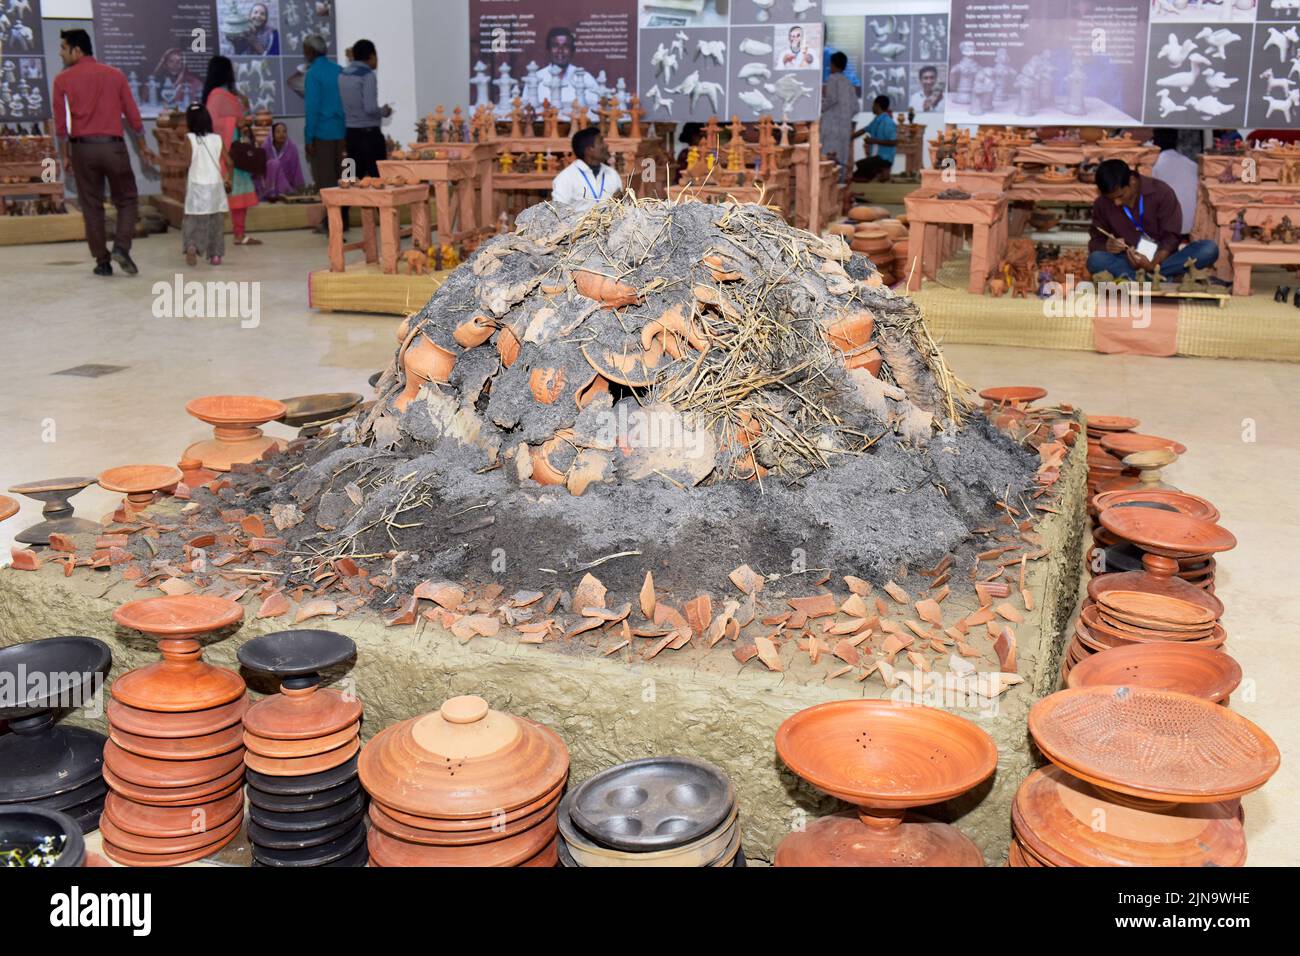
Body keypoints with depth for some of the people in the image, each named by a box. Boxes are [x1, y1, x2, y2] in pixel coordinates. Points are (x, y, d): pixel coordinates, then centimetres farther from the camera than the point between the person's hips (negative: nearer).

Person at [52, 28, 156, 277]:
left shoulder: (63, 79, 2)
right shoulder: (115, 75, 5)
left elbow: (61, 122, 0)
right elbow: (133, 115, 5)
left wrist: (66, 155, 10)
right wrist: (143, 147, 16)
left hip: (83, 147, 0)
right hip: (113, 145, 0)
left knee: (92, 206, 8)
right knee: (127, 200, 12)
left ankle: (103, 261, 8)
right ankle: (121, 247, -9)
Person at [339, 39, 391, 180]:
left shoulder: (343, 75, 9)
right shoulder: (367, 75, -11)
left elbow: (344, 105, 15)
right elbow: (370, 108, -18)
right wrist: (384, 111, 0)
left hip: (351, 133, 7)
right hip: (369, 133, -7)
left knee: (355, 179, 8)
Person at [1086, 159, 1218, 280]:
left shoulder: (1161, 193, -11)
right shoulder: (1102, 204, -4)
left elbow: (1171, 237, -12)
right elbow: (1095, 241, 4)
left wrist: (1152, 264, -31)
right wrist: (1106, 246, -21)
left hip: (1162, 259, 0)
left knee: (1209, 249, -26)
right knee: (1095, 260, -30)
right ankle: (1158, 278, -35)